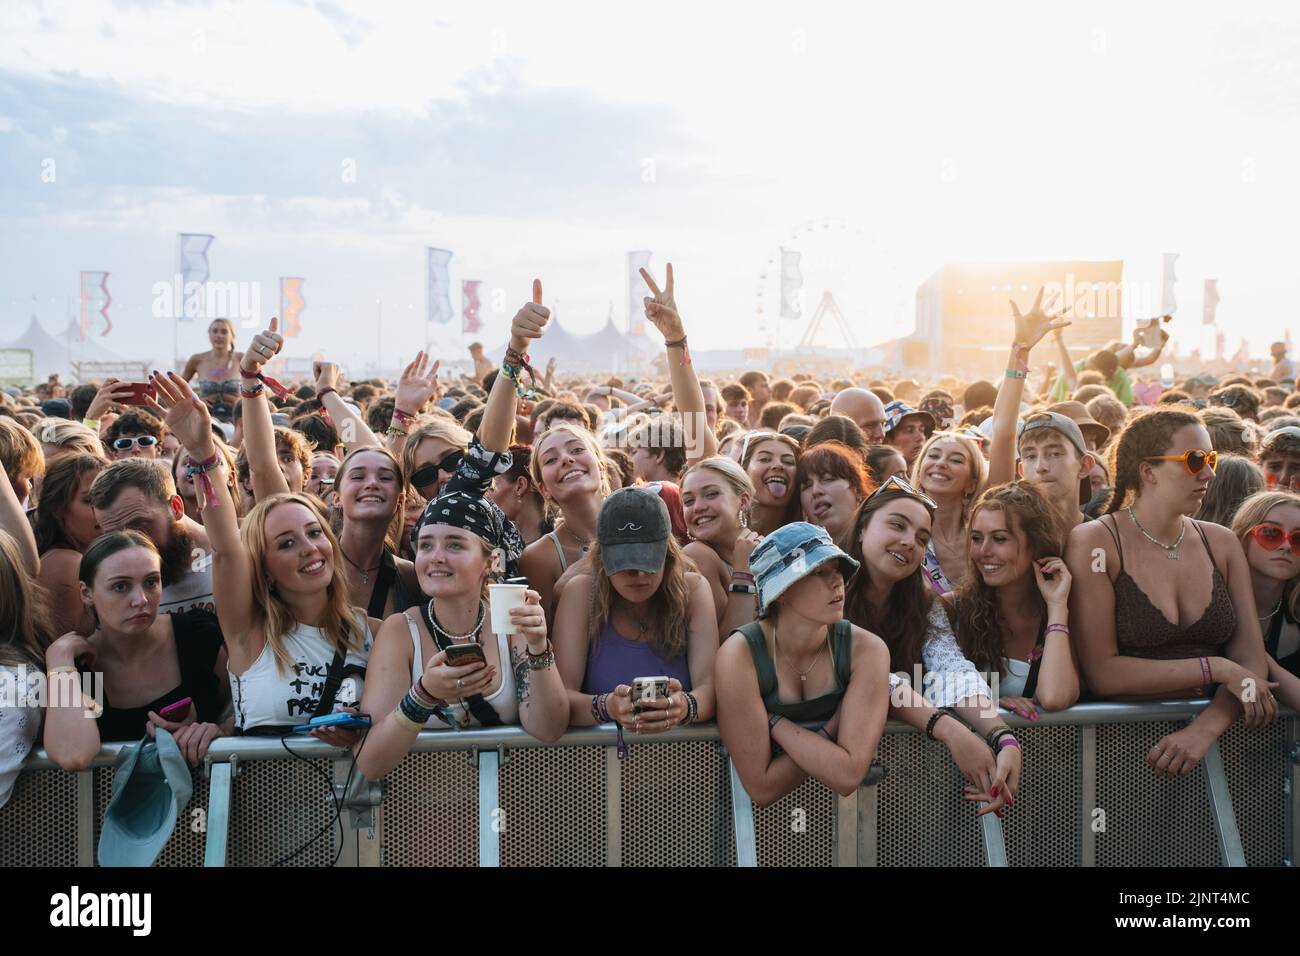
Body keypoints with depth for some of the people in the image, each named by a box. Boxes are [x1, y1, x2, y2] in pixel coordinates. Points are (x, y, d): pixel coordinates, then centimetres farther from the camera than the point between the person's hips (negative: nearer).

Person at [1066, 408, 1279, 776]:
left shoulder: (1222, 543, 11)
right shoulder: (1093, 543, -4)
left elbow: (1251, 658, 2)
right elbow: (1102, 674, -10)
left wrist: (1206, 728, -15)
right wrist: (1216, 669, -11)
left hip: (1210, 728, 4)